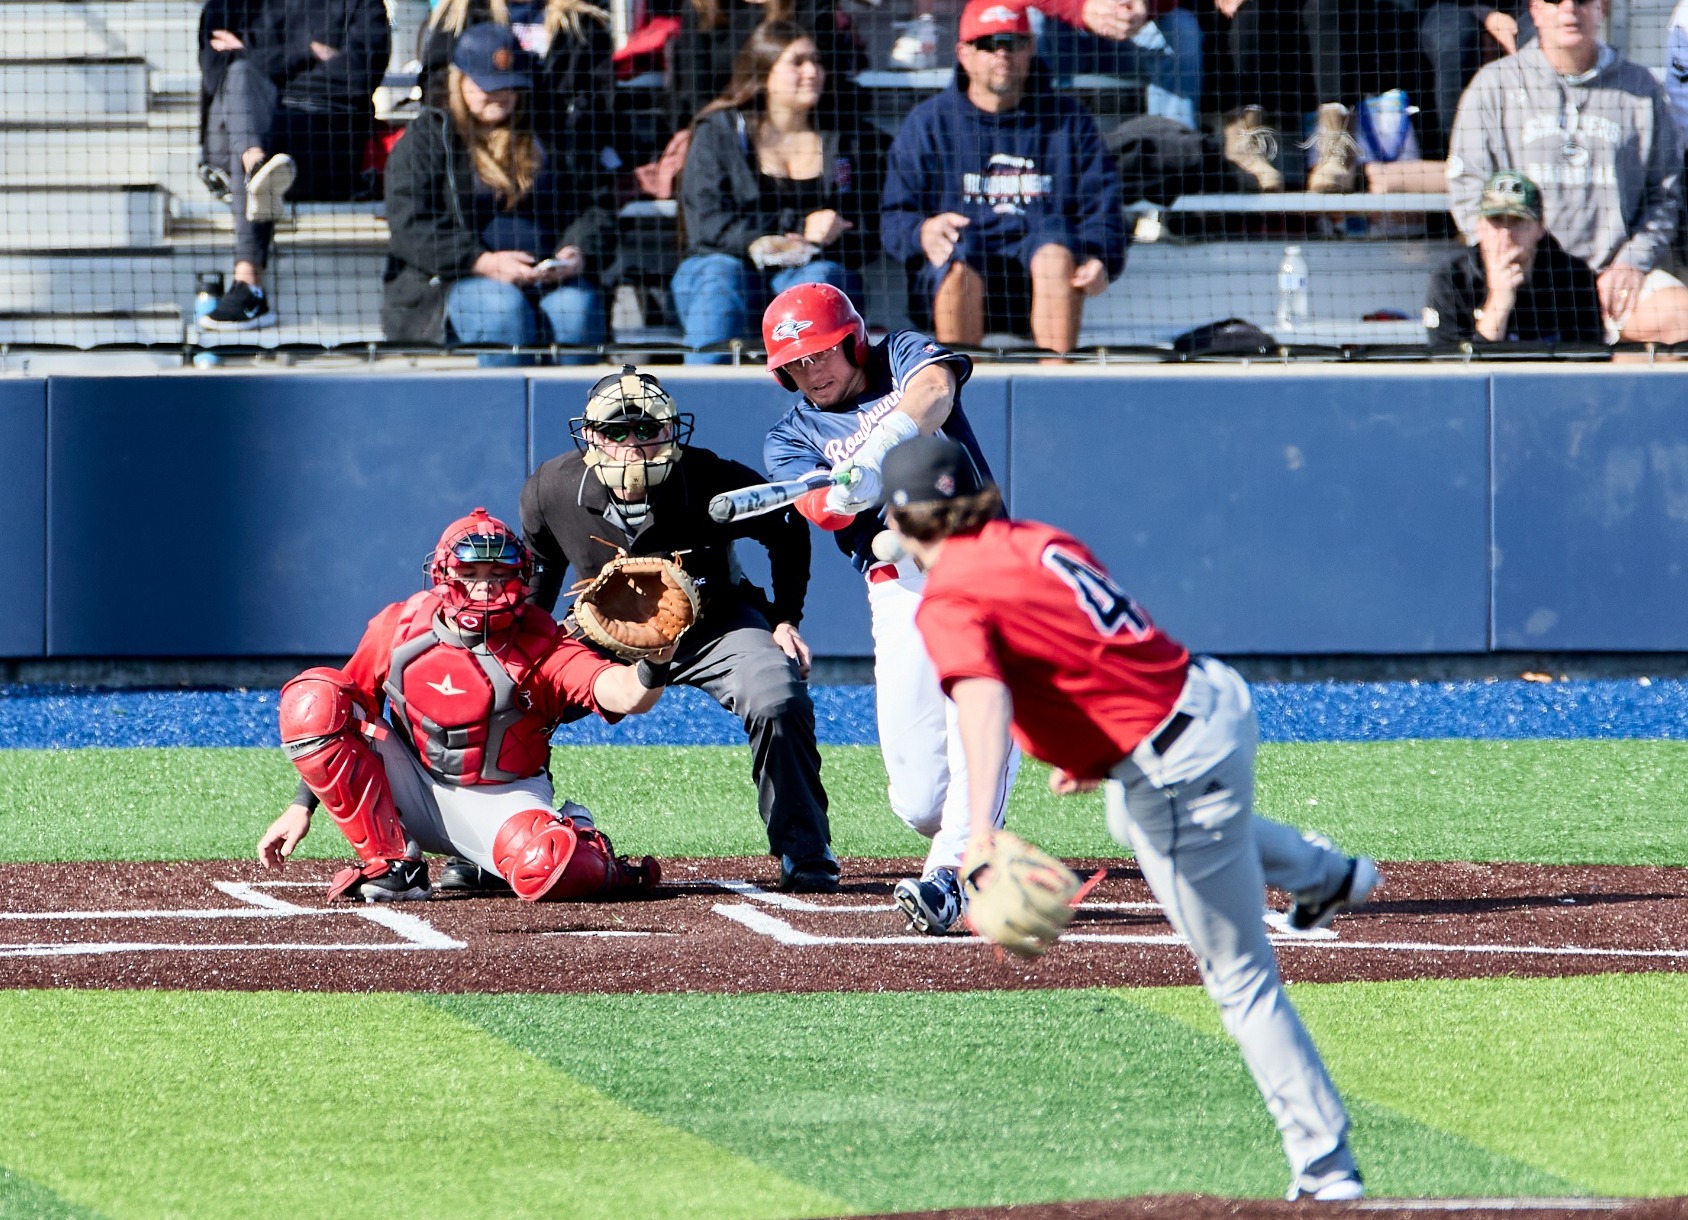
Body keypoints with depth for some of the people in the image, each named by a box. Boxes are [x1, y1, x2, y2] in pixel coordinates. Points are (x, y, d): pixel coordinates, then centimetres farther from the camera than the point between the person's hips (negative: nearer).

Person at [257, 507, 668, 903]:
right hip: (408, 792, 4)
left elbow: (622, 694, -34)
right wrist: (301, 807, -1)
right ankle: (390, 864, -13)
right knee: (313, 698, -19)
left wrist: (652, 667, -57)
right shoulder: (399, 628, -7)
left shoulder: (537, 647, -17)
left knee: (546, 868, -39)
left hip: (499, 799, -4)